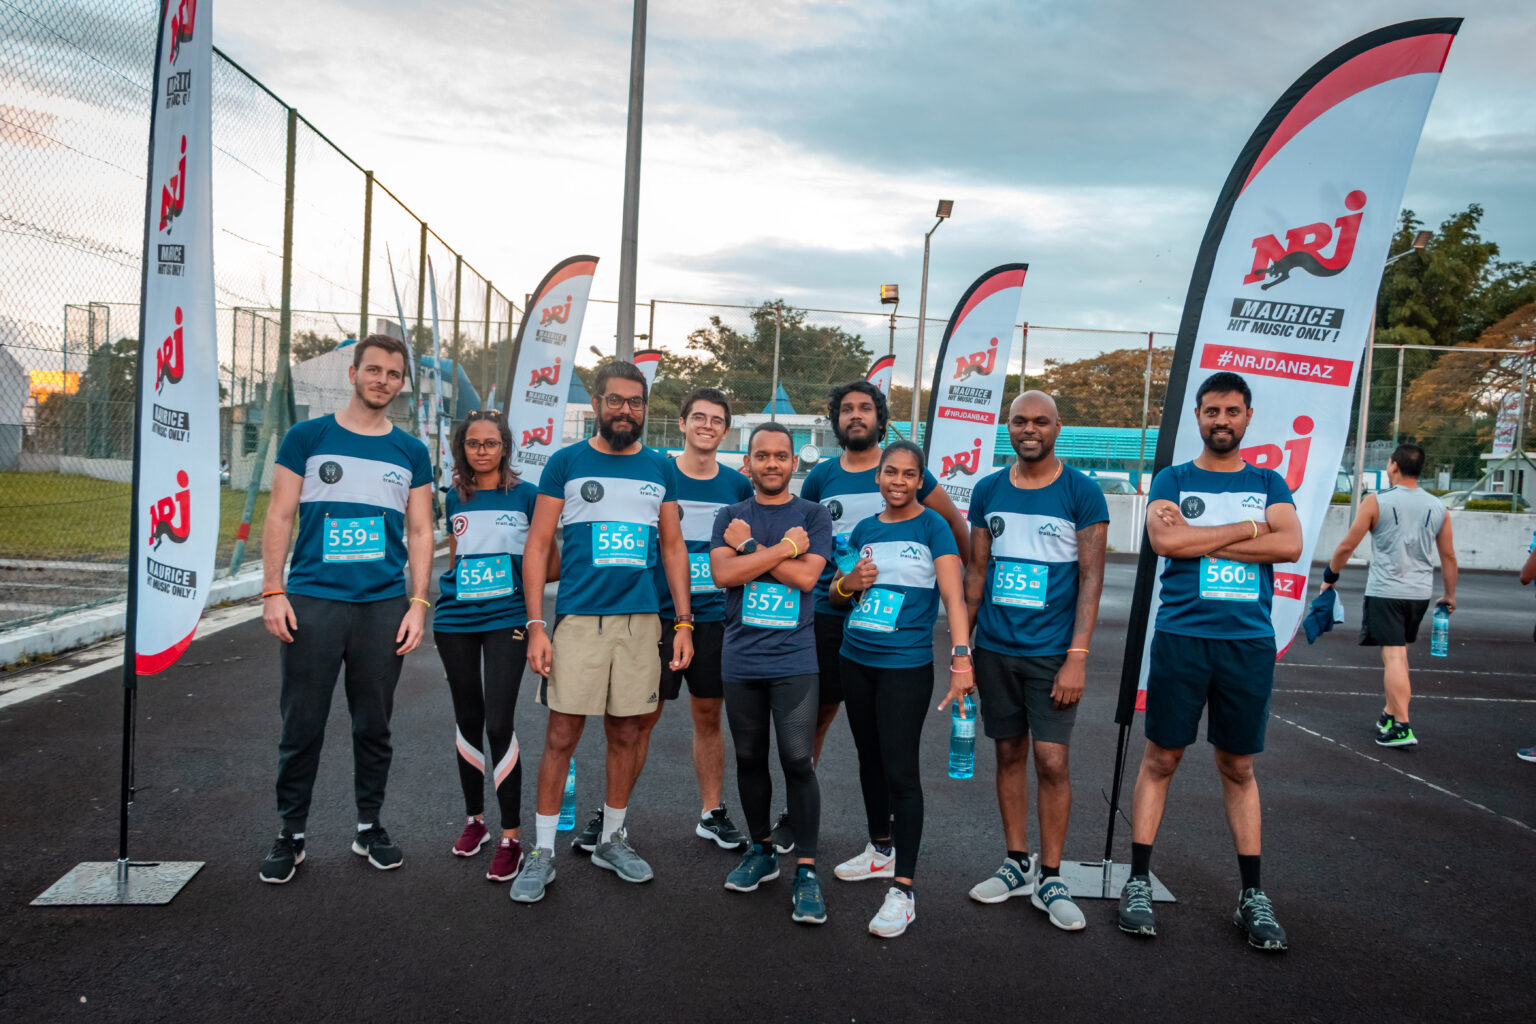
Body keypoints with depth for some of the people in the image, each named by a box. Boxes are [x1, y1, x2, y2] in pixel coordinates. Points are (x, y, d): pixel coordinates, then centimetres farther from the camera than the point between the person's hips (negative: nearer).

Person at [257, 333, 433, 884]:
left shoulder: (411, 452, 10)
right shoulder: (307, 437, 5)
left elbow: (419, 533, 10)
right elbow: (280, 518, 2)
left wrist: (418, 603, 1)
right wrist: (272, 591, -6)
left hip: (384, 605, 2)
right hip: (312, 600, -2)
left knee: (374, 726, 10)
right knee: (302, 726, 3)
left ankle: (369, 827, 24)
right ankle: (291, 834, 18)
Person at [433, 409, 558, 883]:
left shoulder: (525, 495, -1)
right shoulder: (455, 499, 10)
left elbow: (552, 564, 3)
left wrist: (516, 578, -7)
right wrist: (449, 583, 5)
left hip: (506, 620, -4)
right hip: (457, 621, 4)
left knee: (499, 724, -10)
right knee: (468, 720, 13)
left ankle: (511, 837, 0)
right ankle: (475, 819, 30)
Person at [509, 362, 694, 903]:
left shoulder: (659, 468, 11)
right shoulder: (565, 463, 2)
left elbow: (673, 547, 14)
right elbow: (537, 547, 1)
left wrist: (684, 623, 7)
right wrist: (536, 625, -7)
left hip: (640, 619, 3)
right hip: (578, 618, -3)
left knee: (627, 733, 10)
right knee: (562, 733, -1)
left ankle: (611, 838, 27)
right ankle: (543, 851, 12)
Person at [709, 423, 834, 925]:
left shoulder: (813, 516, 4)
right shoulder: (730, 517, 8)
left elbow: (806, 576, -11)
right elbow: (722, 573, -9)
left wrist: (750, 547, -8)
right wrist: (783, 547, -11)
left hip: (793, 660, -2)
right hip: (741, 660, 3)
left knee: (798, 761, -7)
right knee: (749, 758, 12)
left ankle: (806, 870, 4)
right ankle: (761, 851, 30)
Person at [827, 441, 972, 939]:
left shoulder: (933, 526, -6)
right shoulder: (864, 530, 10)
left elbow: (953, 594, -16)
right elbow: (836, 594, 18)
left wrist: (961, 658, -27)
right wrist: (846, 584, -6)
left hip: (906, 666, -6)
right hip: (855, 660, 6)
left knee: (900, 770, -7)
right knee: (870, 758, 18)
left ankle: (902, 889, 0)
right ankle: (880, 850, 38)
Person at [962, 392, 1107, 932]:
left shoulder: (1082, 492, -4)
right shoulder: (988, 491, 7)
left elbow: (1091, 577, -7)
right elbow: (977, 571, 11)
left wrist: (1078, 657, -13)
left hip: (1051, 651, -3)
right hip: (994, 648, 4)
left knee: (1051, 761, -3)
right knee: (1009, 754, 11)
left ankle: (1050, 878, 12)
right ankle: (1017, 864, 25)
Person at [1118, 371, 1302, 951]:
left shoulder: (1268, 483, 11)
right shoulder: (1172, 480, 6)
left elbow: (1290, 545, -7)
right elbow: (1164, 540, -13)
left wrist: (1199, 540, -10)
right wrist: (1247, 528, -7)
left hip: (1249, 642, 2)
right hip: (1181, 637, -1)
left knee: (1238, 767, 10)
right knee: (1161, 758, 3)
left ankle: (1253, 895, 19)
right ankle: (1138, 882, 13)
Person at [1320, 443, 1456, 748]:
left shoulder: (1376, 502, -8)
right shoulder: (1438, 507, 6)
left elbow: (1347, 545, -7)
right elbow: (1448, 556, 10)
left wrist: (1329, 577, 7)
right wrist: (1450, 594, 21)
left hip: (1385, 591, -5)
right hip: (1420, 592, 5)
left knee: (1394, 656, -6)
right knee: (1399, 653, 18)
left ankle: (1402, 727, -10)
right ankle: (1390, 713, 26)